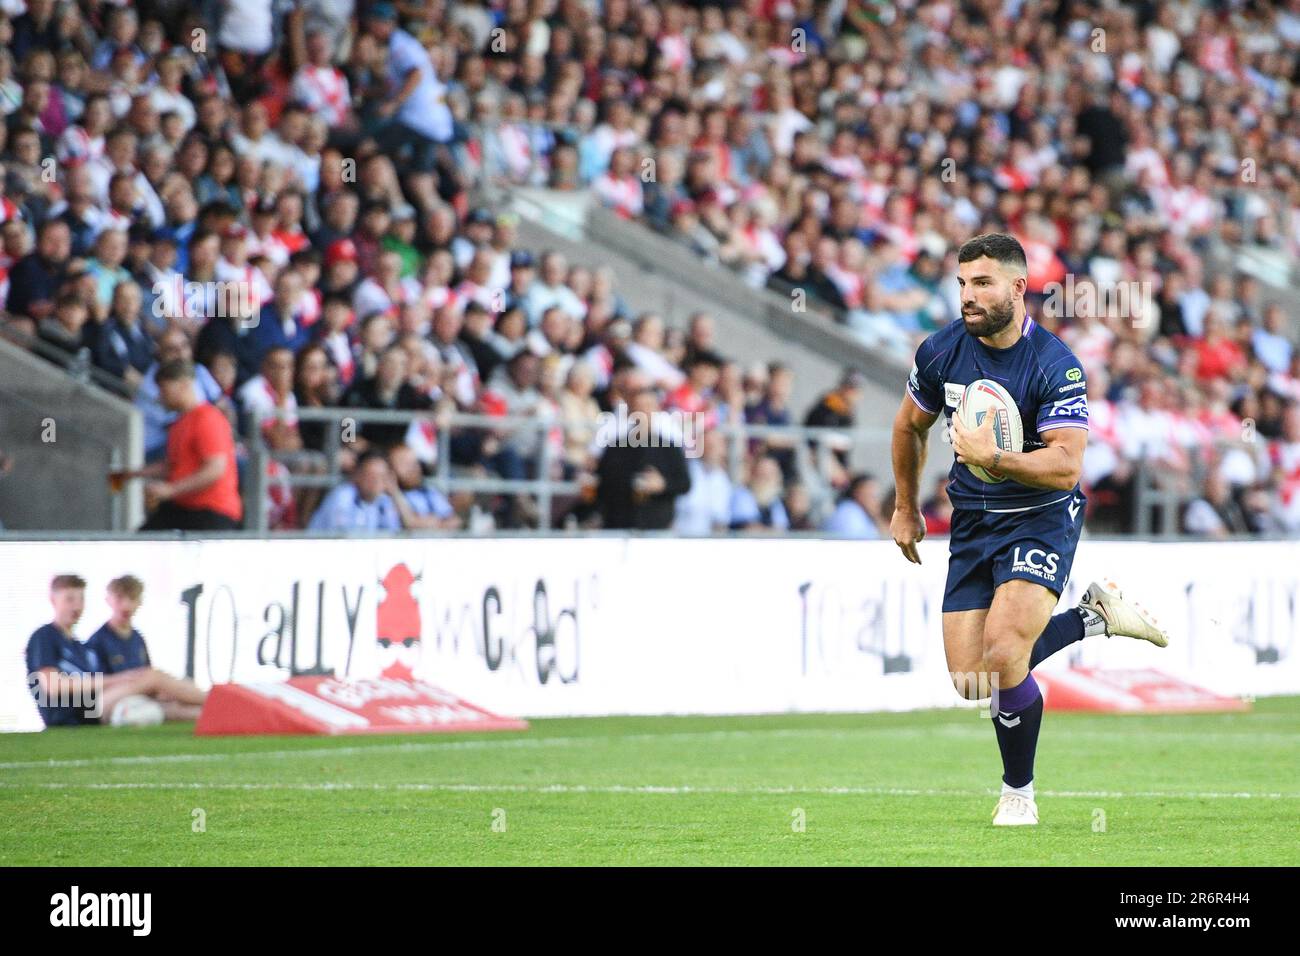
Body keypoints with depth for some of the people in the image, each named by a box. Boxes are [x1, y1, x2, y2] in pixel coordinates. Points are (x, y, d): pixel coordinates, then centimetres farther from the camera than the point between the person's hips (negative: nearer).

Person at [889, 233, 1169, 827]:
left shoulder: (1055, 366, -18)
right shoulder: (941, 352, -3)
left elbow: (1066, 466, -24)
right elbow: (910, 426, 16)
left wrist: (993, 458, -35)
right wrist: (906, 508, 22)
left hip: (1042, 517, -6)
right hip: (972, 526, 6)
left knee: (1003, 652, -25)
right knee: (971, 682, -3)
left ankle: (1019, 790, -2)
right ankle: (1095, 617, 19)